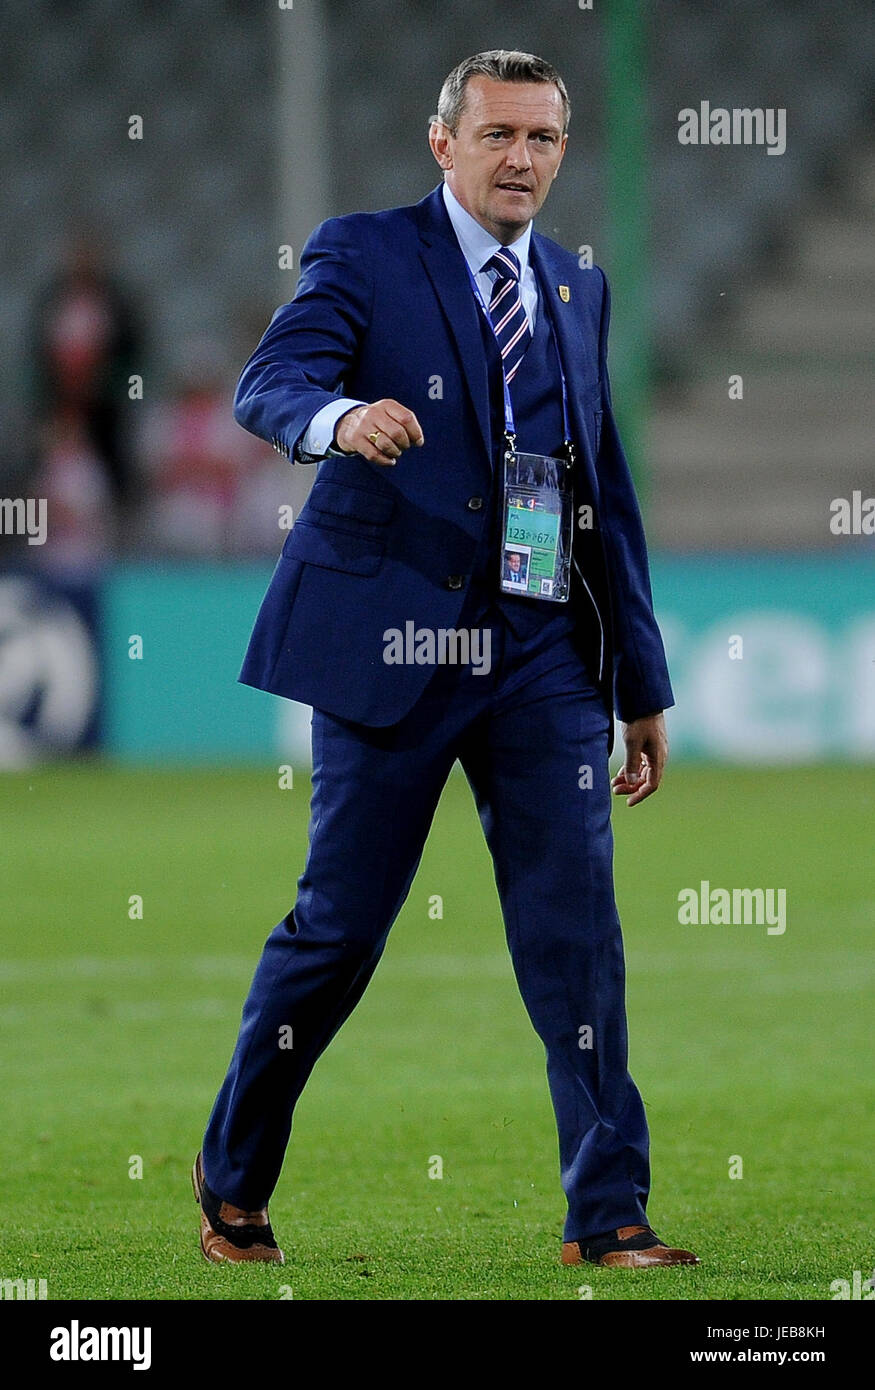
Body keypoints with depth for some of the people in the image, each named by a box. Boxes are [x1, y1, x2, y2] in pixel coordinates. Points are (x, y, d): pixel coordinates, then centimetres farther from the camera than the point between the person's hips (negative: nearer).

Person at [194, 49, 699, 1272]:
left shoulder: (578, 290, 15)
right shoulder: (363, 254, -1)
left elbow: (608, 492, 18)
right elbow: (268, 382, -18)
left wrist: (643, 684, 16)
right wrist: (340, 417, -42)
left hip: (542, 653, 4)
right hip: (391, 638, -4)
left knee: (576, 921, -4)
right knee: (340, 924, 2)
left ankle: (609, 1214, -3)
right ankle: (233, 1175, 20)